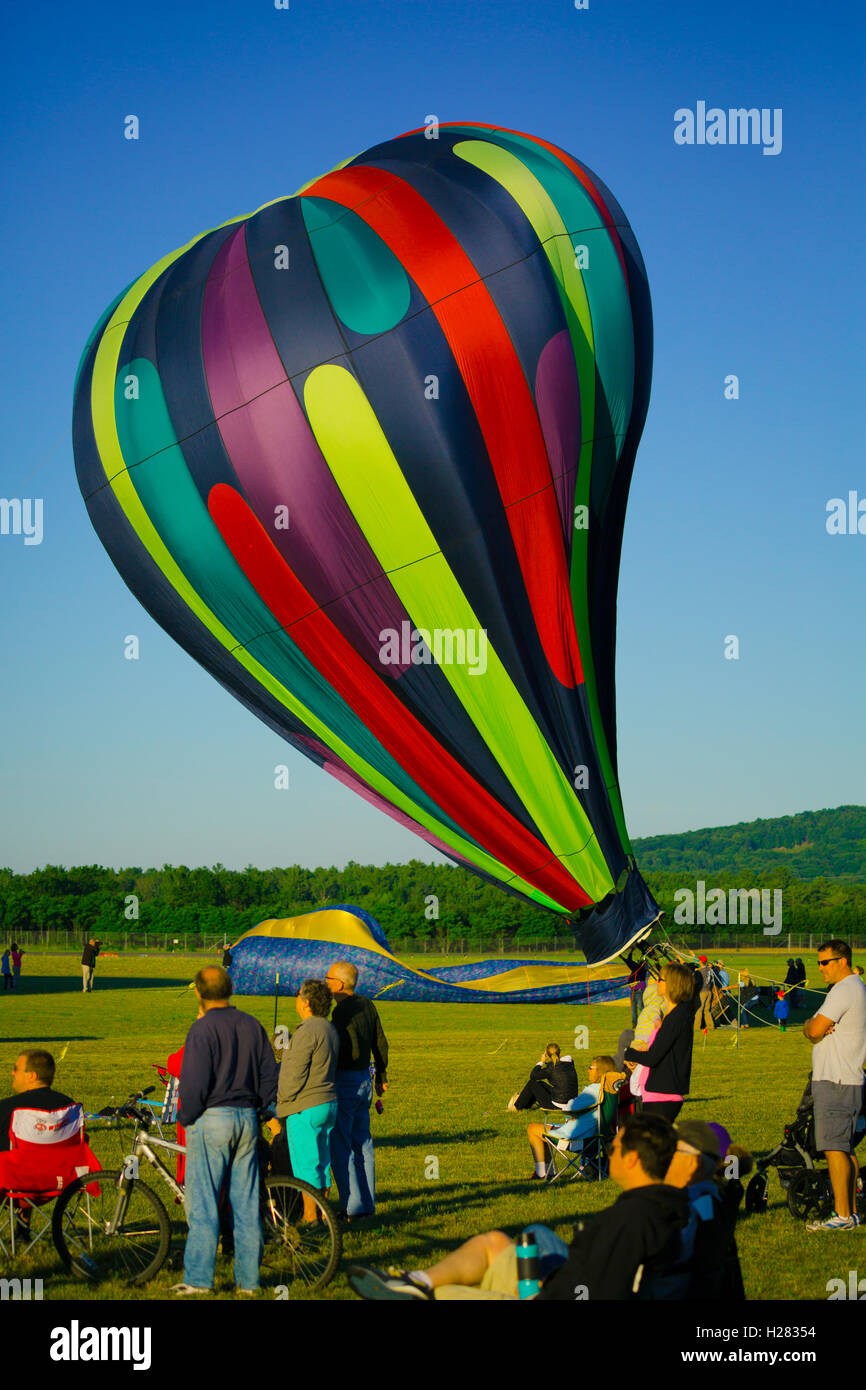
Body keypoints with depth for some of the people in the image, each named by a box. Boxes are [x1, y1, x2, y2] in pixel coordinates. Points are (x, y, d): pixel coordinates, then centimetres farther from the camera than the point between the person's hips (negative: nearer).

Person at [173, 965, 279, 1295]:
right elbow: (270, 1077, 10)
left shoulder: (203, 1029, -11)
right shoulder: (252, 1025, 8)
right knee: (246, 1203, 9)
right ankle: (248, 1279, 12)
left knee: (203, 1203, 0)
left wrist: (185, 1117, -1)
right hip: (248, 1119, 6)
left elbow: (194, 1083, -16)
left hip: (211, 1119, -6)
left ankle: (199, 1279, 1)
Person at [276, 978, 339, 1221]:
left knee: (306, 1166, -4)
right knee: (322, 1162, 14)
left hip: (305, 1109, -9)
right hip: (329, 1104, 9)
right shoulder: (330, 1029, 12)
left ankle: (309, 1219, -1)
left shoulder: (306, 1032, -18)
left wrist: (281, 1099, -4)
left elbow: (295, 1075, -19)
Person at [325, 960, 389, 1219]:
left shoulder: (343, 1011, -17)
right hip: (365, 1081, 9)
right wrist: (381, 1076, 24)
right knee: (362, 1144, 15)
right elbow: (380, 1043, 15)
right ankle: (367, 1203, 20)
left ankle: (352, 1206, -4)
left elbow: (346, 1050, -22)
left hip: (344, 1081, -9)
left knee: (339, 1147, -3)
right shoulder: (367, 1005, 9)